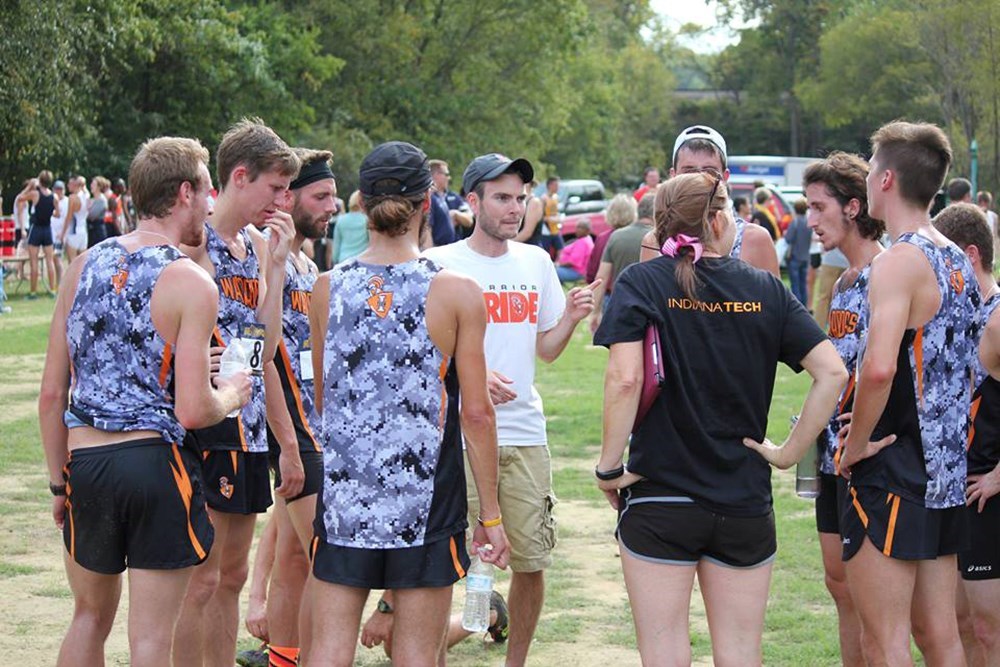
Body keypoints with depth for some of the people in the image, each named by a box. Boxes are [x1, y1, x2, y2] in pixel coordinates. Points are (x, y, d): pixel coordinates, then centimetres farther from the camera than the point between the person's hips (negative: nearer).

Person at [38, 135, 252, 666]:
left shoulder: (83, 267, 6)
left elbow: (51, 393, 6)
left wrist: (59, 482, 16)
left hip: (85, 462, 5)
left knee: (90, 618, 23)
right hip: (158, 463, -5)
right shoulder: (191, 284, -10)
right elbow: (192, 411, -16)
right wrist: (231, 395, 6)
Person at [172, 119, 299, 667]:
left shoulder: (258, 246, 14)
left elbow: (265, 348, 6)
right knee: (200, 580, -5)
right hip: (208, 426, -9)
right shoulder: (193, 239, -11)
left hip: (249, 427, 9)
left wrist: (276, 262, 3)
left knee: (232, 575, 15)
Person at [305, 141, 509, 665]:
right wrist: (490, 514, 0)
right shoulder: (456, 293, -7)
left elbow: (322, 400, 11)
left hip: (343, 499, 2)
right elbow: (476, 413, -7)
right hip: (426, 502, -2)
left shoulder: (327, 288, 0)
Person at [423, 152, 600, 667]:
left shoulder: (536, 262, 11)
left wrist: (570, 319, -5)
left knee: (532, 560, 6)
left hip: (525, 432, 4)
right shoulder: (439, 265, -4)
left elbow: (546, 349, 15)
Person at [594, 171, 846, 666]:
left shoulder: (640, 283, -5)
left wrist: (609, 467, -9)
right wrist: (789, 452, 3)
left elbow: (625, 379, -18)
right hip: (746, 504, 2)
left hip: (659, 500, -2)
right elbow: (832, 373, -4)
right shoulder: (765, 289, 3)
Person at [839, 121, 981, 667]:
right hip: (946, 473, 9)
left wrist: (857, 442, -17)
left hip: (894, 475, -9)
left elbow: (878, 366, -30)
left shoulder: (900, 260, -16)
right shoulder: (958, 263, 13)